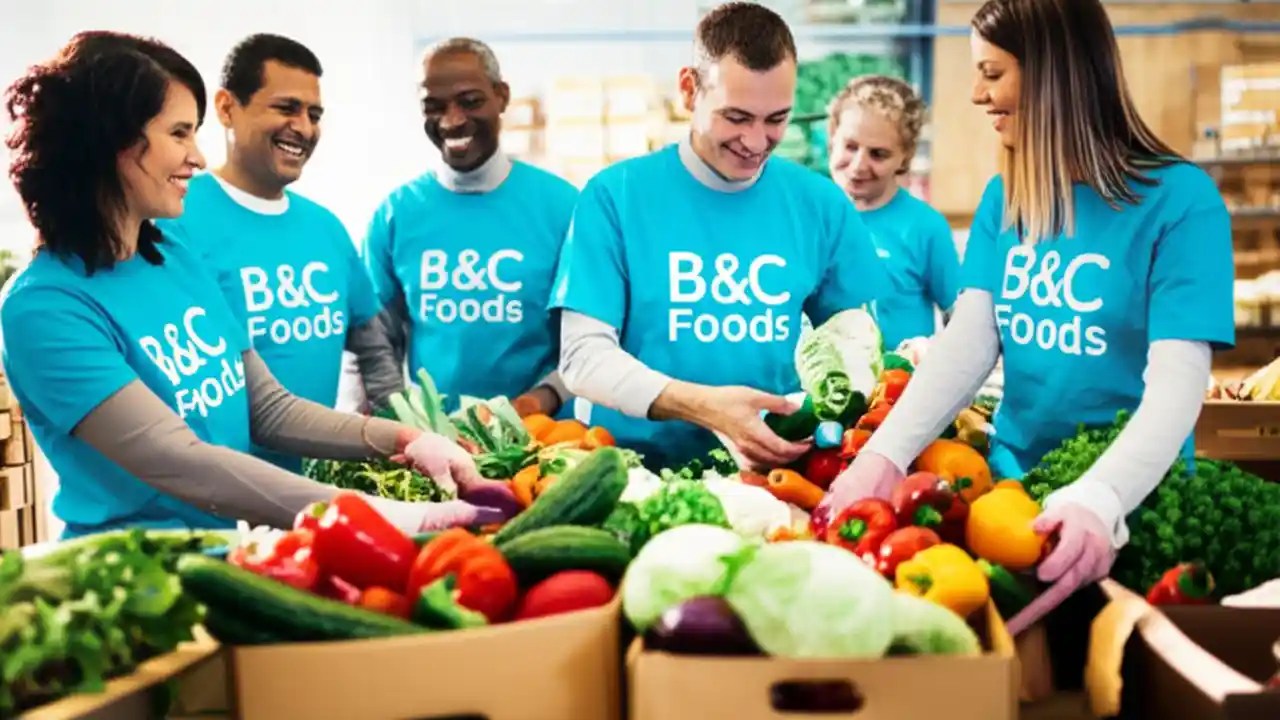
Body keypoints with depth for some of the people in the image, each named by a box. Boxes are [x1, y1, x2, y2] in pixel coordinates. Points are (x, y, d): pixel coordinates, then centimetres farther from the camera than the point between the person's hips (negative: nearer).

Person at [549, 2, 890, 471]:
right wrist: (702, 406, -21)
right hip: (643, 471, -1)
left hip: (777, 470, 2)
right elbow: (584, 355, -7)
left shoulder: (821, 205, 4)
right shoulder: (614, 195, -3)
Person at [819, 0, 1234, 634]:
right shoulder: (1004, 199, 3)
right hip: (1010, 485, 4)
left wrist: (1100, 499, -40)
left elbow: (1177, 383, -22)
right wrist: (885, 454, -24)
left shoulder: (1179, 200, -13)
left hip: (1133, 505, -4)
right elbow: (967, 343, -7)